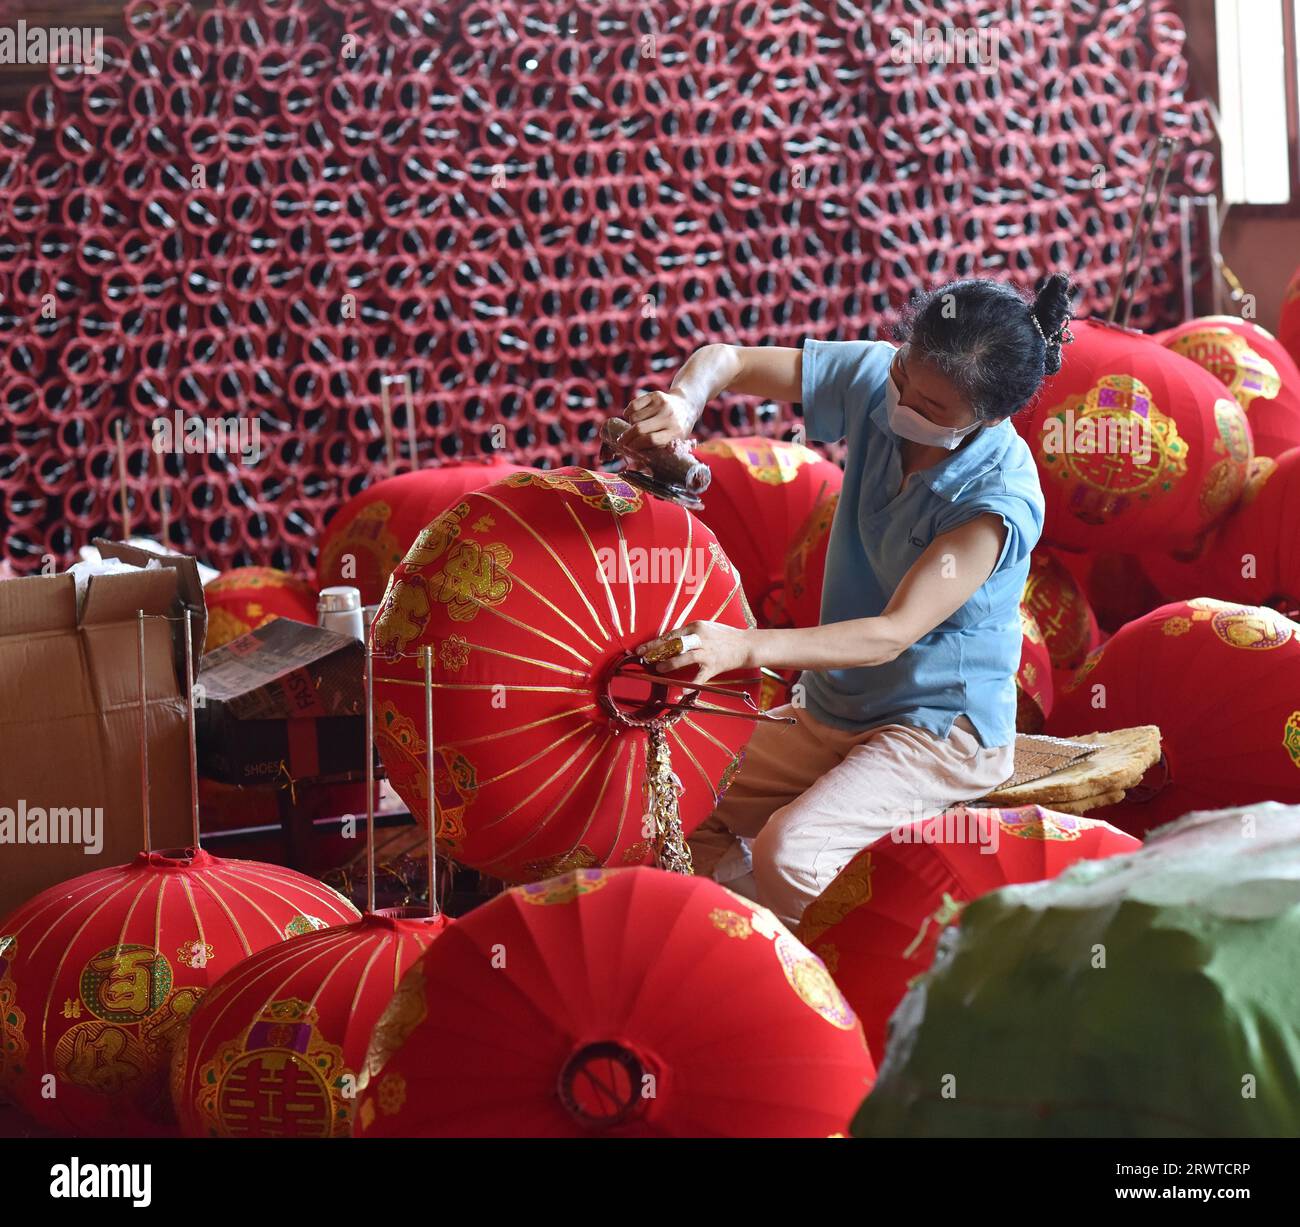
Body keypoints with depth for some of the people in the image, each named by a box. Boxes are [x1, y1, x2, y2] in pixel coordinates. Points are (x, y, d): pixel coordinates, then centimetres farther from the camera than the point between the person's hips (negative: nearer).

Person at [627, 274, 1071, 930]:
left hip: (943, 728, -8)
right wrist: (684, 400, -26)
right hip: (832, 706, 8)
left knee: (788, 854, -28)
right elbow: (728, 360, 0)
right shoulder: (874, 379, -9)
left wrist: (748, 646, -41)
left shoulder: (999, 497, -26)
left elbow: (894, 633, -30)